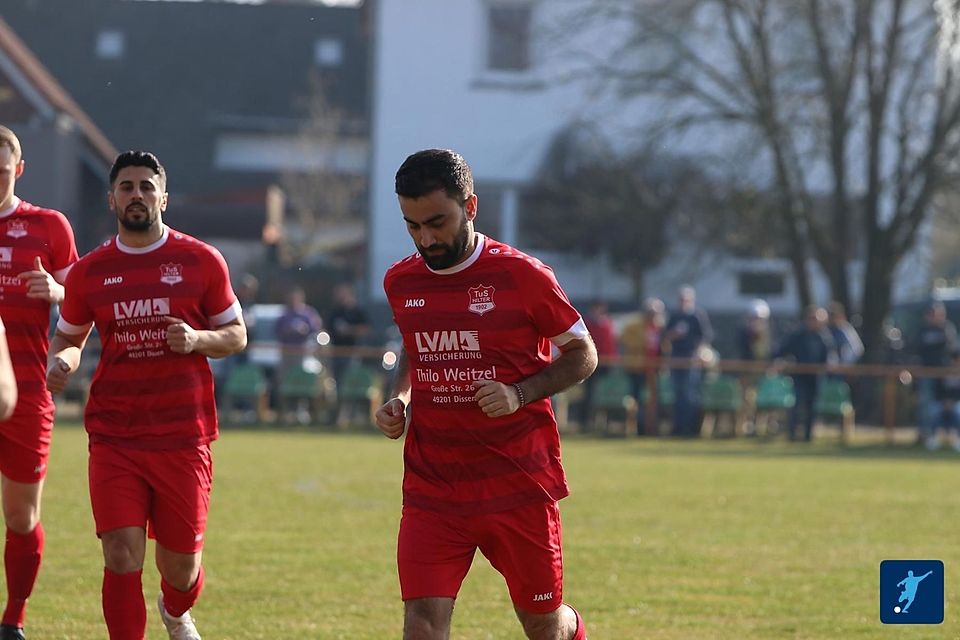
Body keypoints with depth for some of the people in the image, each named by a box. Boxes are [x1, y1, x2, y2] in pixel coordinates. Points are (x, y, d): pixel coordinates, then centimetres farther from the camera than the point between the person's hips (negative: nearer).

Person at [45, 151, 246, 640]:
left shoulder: (201, 261, 2)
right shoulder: (89, 272, 6)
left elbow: (236, 336, 8)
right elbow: (68, 337, 18)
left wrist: (197, 339, -13)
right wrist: (59, 362, -5)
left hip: (184, 439, 0)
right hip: (114, 439, 0)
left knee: (180, 569, 8)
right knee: (121, 558, -13)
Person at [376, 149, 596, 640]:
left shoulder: (521, 276, -9)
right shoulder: (400, 282, 4)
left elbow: (582, 354, 0)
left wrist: (520, 393, -16)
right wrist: (399, 401, 3)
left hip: (519, 483, -3)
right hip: (432, 485, 3)